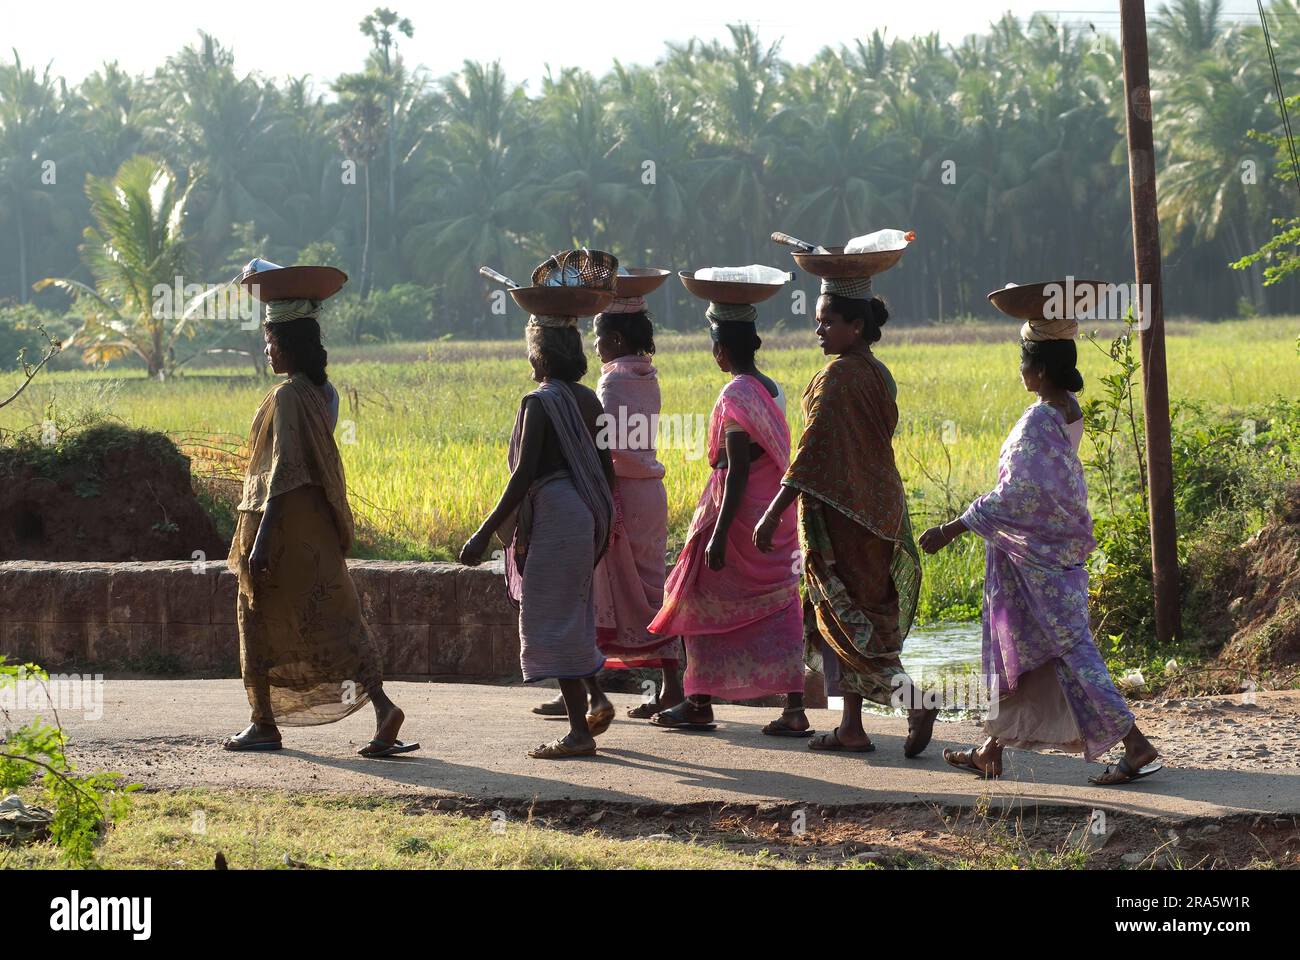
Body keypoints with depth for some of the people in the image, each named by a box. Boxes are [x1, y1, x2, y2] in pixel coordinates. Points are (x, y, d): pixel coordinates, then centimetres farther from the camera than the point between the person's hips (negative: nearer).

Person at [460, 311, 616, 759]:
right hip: (588, 516, 8)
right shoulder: (589, 400, 10)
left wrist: (485, 534, -16)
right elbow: (607, 468, 13)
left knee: (553, 621, -3)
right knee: (572, 613, 22)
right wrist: (604, 522, 26)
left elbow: (524, 475, -18)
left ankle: (579, 731, -3)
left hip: (554, 516, -8)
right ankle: (598, 697, 15)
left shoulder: (539, 402, -13)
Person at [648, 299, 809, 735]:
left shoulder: (735, 395, -16)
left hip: (738, 511, -8)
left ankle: (700, 703, 14)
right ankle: (794, 708, -1)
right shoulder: (773, 390, 8)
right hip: (774, 515, 8)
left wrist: (718, 534, -21)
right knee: (777, 606, 5)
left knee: (703, 603, 7)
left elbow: (738, 470, -21)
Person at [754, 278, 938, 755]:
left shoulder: (838, 376, -16)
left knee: (844, 618, -3)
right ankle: (851, 727, 15)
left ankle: (915, 703, -14)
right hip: (878, 511, 9)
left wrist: (773, 514, -23)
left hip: (841, 513, -9)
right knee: (857, 615, 13)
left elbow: (816, 450, -22)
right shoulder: (879, 374, 11)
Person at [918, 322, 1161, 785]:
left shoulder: (1037, 423, -23)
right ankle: (992, 750, 24)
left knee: (1070, 645, -7)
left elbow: (1014, 495, -25)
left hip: (1037, 554, -10)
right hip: (1064, 544, 10)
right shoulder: (1070, 410, 3)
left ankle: (1135, 744, -8)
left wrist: (951, 530, -22)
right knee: (1012, 644, 17)